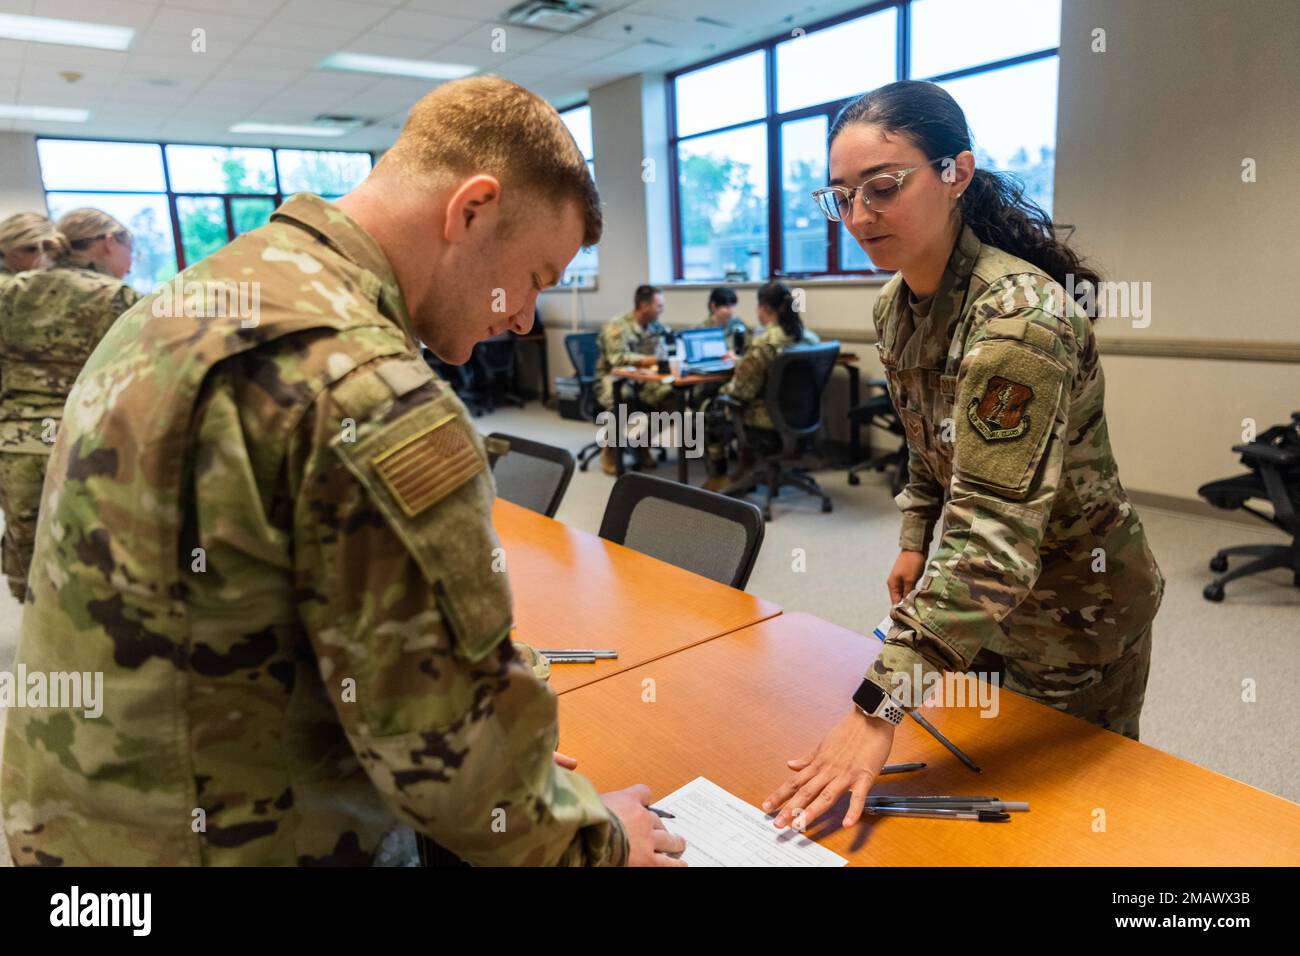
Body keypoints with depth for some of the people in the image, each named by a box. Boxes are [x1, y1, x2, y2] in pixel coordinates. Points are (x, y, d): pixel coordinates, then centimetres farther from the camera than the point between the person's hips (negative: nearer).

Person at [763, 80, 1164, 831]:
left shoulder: (1017, 315, -31)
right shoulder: (898, 305, -4)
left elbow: (994, 539, -37)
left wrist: (879, 707, -40)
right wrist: (916, 543, 3)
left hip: (1073, 603, -7)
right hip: (981, 595, 7)